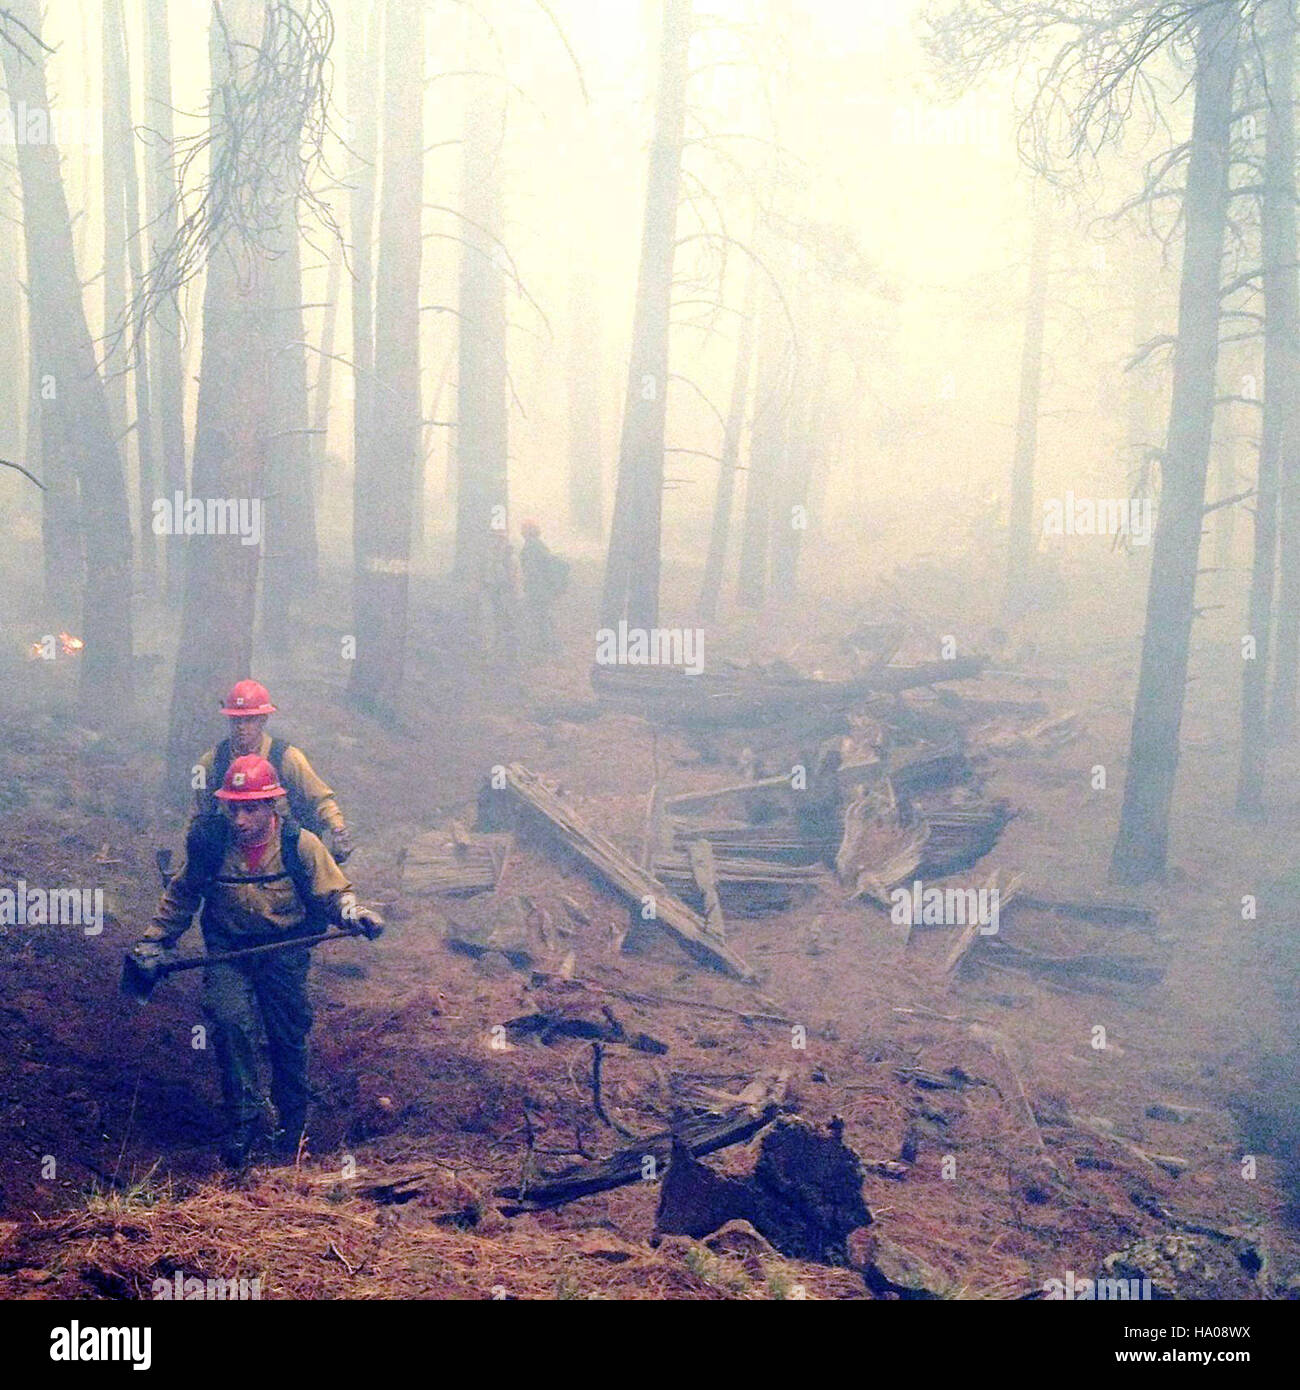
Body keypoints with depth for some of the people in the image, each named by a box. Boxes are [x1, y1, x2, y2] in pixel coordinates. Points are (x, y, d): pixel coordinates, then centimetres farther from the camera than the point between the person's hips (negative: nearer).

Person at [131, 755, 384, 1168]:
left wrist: (352, 912, -26)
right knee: (230, 1018, -21)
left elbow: (333, 893, -4)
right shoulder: (209, 841, -10)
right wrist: (153, 941, 10)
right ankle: (242, 1118, -7)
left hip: (285, 948, 0)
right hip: (228, 949, 0)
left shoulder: (300, 845, -13)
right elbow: (180, 896, 8)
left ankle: (293, 1118, 30)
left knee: (288, 1034, 4)